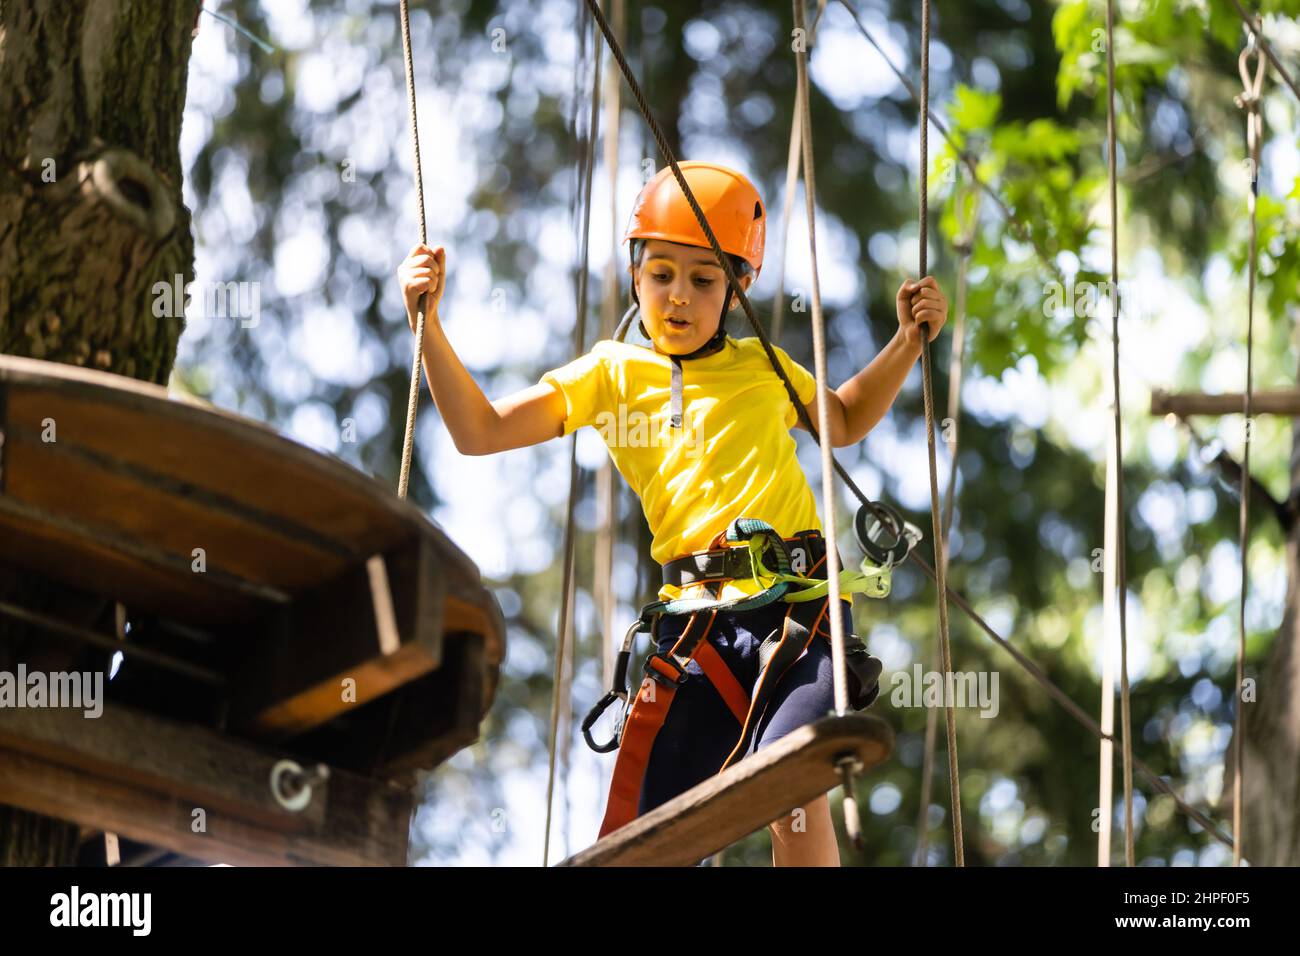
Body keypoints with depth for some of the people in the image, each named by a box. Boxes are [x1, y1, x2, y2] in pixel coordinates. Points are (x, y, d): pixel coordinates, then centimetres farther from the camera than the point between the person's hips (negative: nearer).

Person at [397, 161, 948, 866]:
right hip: (695, 620, 1)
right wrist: (427, 323, -1)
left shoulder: (764, 367, 16)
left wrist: (907, 341, 23)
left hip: (798, 605, -1)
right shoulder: (611, 373, 13)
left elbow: (843, 423, 37)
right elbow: (480, 432, 8)